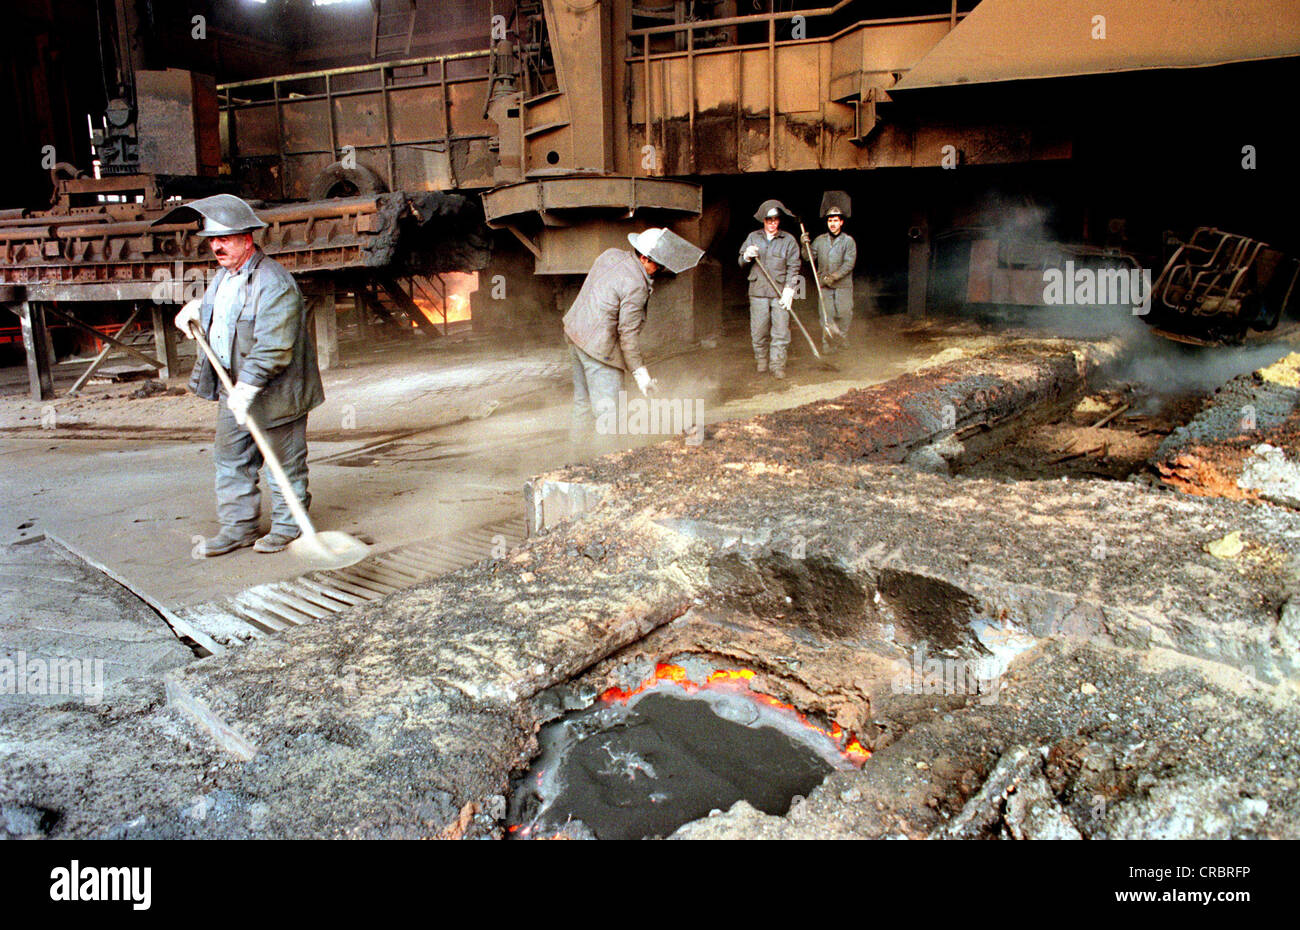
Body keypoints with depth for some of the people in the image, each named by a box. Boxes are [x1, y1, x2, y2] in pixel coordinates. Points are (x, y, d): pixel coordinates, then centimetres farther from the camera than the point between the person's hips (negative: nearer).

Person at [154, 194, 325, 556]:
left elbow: (272, 349, -26)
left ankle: (288, 525, 18)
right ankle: (238, 526, 23)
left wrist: (246, 389, -27)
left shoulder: (274, 284, -21)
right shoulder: (224, 275, 10)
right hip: (233, 390, 9)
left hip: (273, 393, -9)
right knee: (230, 458, 13)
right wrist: (197, 306, 16)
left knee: (284, 462, 4)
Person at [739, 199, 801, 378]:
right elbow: (741, 262, 15)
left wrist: (789, 290, -9)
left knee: (781, 331, -6)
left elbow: (793, 268, 2)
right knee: (759, 330, 2)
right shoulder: (753, 237, 11)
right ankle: (761, 359, 21)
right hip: (758, 291, 1)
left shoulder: (789, 240, 5)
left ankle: (777, 365, -1)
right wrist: (747, 256, -8)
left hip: (781, 292, -1)